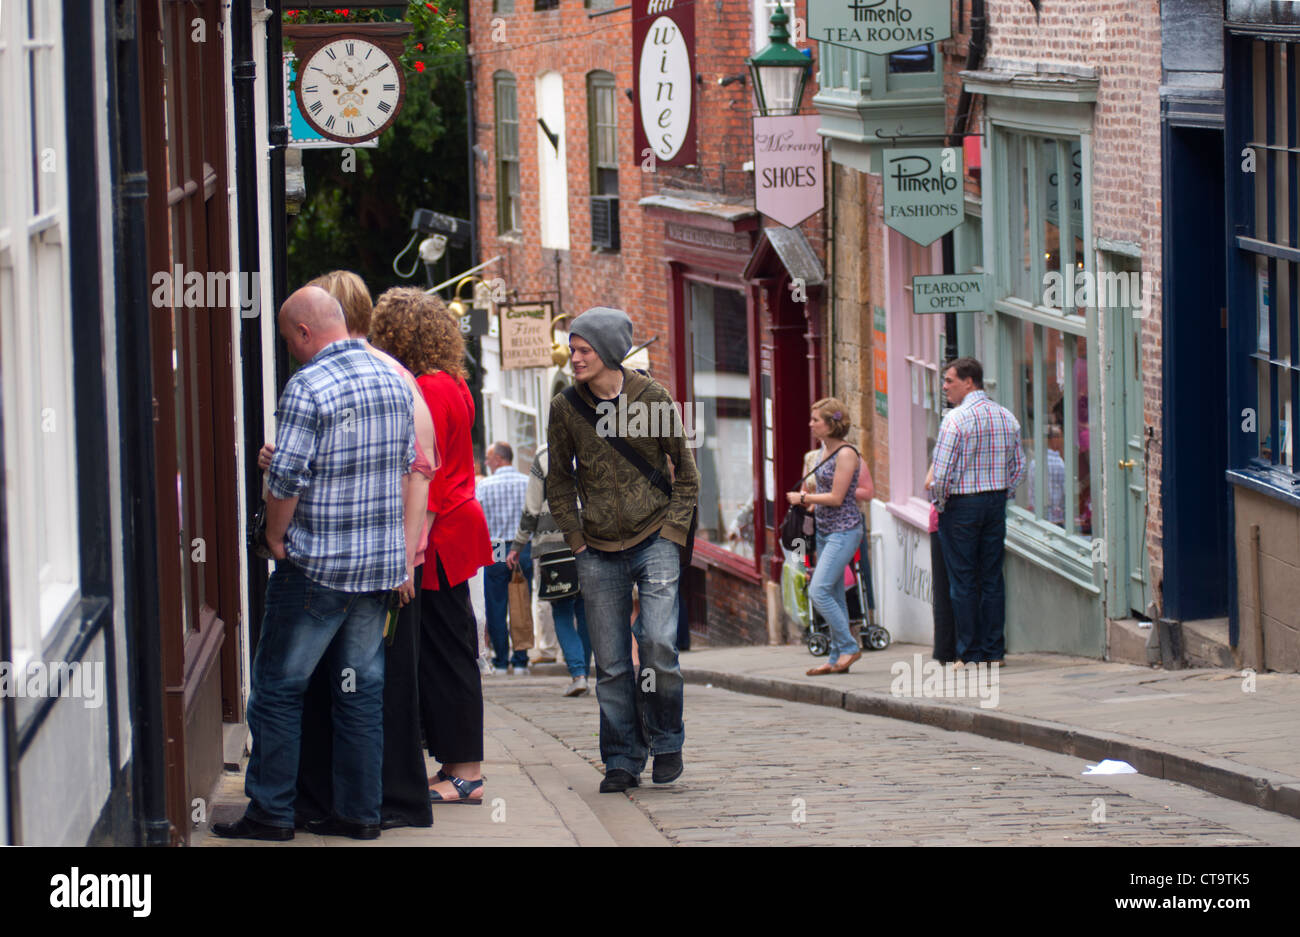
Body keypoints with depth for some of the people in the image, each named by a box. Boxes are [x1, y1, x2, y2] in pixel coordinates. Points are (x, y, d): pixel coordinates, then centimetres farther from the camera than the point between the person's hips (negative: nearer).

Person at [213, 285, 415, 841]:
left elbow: (287, 477, -18)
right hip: (380, 563, 7)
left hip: (317, 566, -7)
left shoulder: (308, 388, -16)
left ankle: (271, 812, 4)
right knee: (362, 687, 11)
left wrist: (275, 537, -1)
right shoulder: (392, 382, 8)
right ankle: (360, 811, 13)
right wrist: (402, 556, 17)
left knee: (278, 687, 2)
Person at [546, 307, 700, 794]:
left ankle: (666, 741, 8)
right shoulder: (565, 408, 1)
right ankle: (622, 760, 14)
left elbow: (685, 470, 6)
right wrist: (576, 538, 2)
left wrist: (673, 530, -3)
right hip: (599, 552, 2)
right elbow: (559, 481, 12)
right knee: (611, 664, 2)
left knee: (659, 645, -14)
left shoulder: (652, 398, -3)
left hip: (655, 542, -2)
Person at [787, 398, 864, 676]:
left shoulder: (846, 454, -15)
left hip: (844, 531, -9)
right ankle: (837, 658, 13)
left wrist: (803, 498, -7)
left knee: (819, 591, -16)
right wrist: (810, 503, 5)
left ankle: (848, 647, -8)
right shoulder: (826, 450, 12)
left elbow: (836, 497, -18)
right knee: (833, 595, 9)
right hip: (825, 530, 9)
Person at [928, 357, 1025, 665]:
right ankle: (994, 650, 11)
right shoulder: (1007, 417, 6)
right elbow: (1018, 466, 10)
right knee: (992, 578, 10)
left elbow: (941, 472, -17)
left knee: (963, 582, 0)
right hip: (996, 503, 6)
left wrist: (938, 504, -3)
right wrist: (1002, 497, 17)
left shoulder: (956, 419, -14)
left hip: (961, 504, -6)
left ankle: (970, 655, 0)